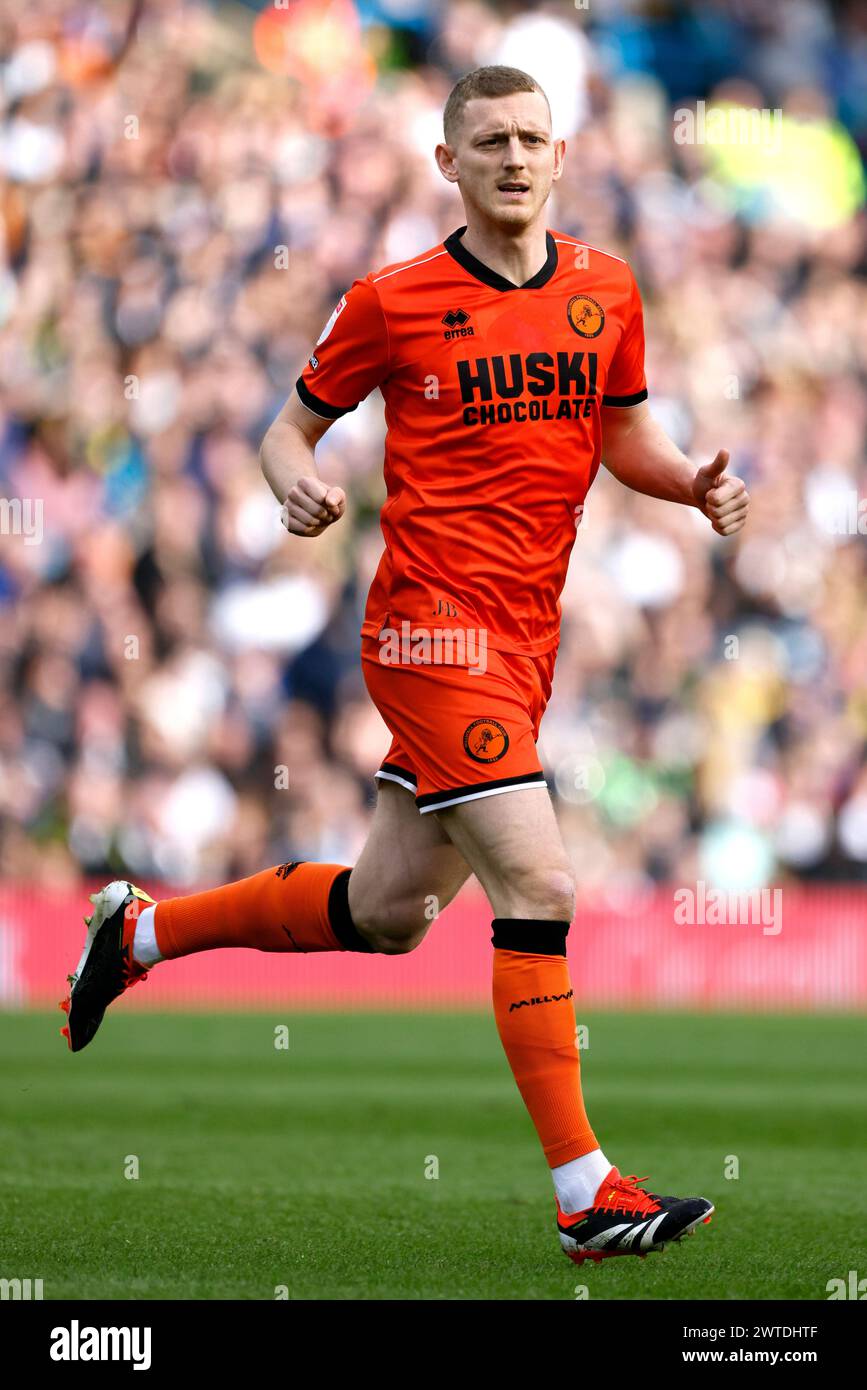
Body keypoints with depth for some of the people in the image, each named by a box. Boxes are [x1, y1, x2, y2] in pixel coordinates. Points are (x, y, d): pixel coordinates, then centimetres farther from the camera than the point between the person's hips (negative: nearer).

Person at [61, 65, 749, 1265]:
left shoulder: (604, 290, 9)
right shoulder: (393, 301, -4)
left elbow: (627, 436, 21)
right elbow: (294, 423, 7)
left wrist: (693, 484, 0)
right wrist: (296, 482, -15)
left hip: (526, 640, 7)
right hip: (434, 622, -7)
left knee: (389, 911, 16)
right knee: (538, 885, -17)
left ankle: (142, 930, 38)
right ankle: (585, 1192, -14)